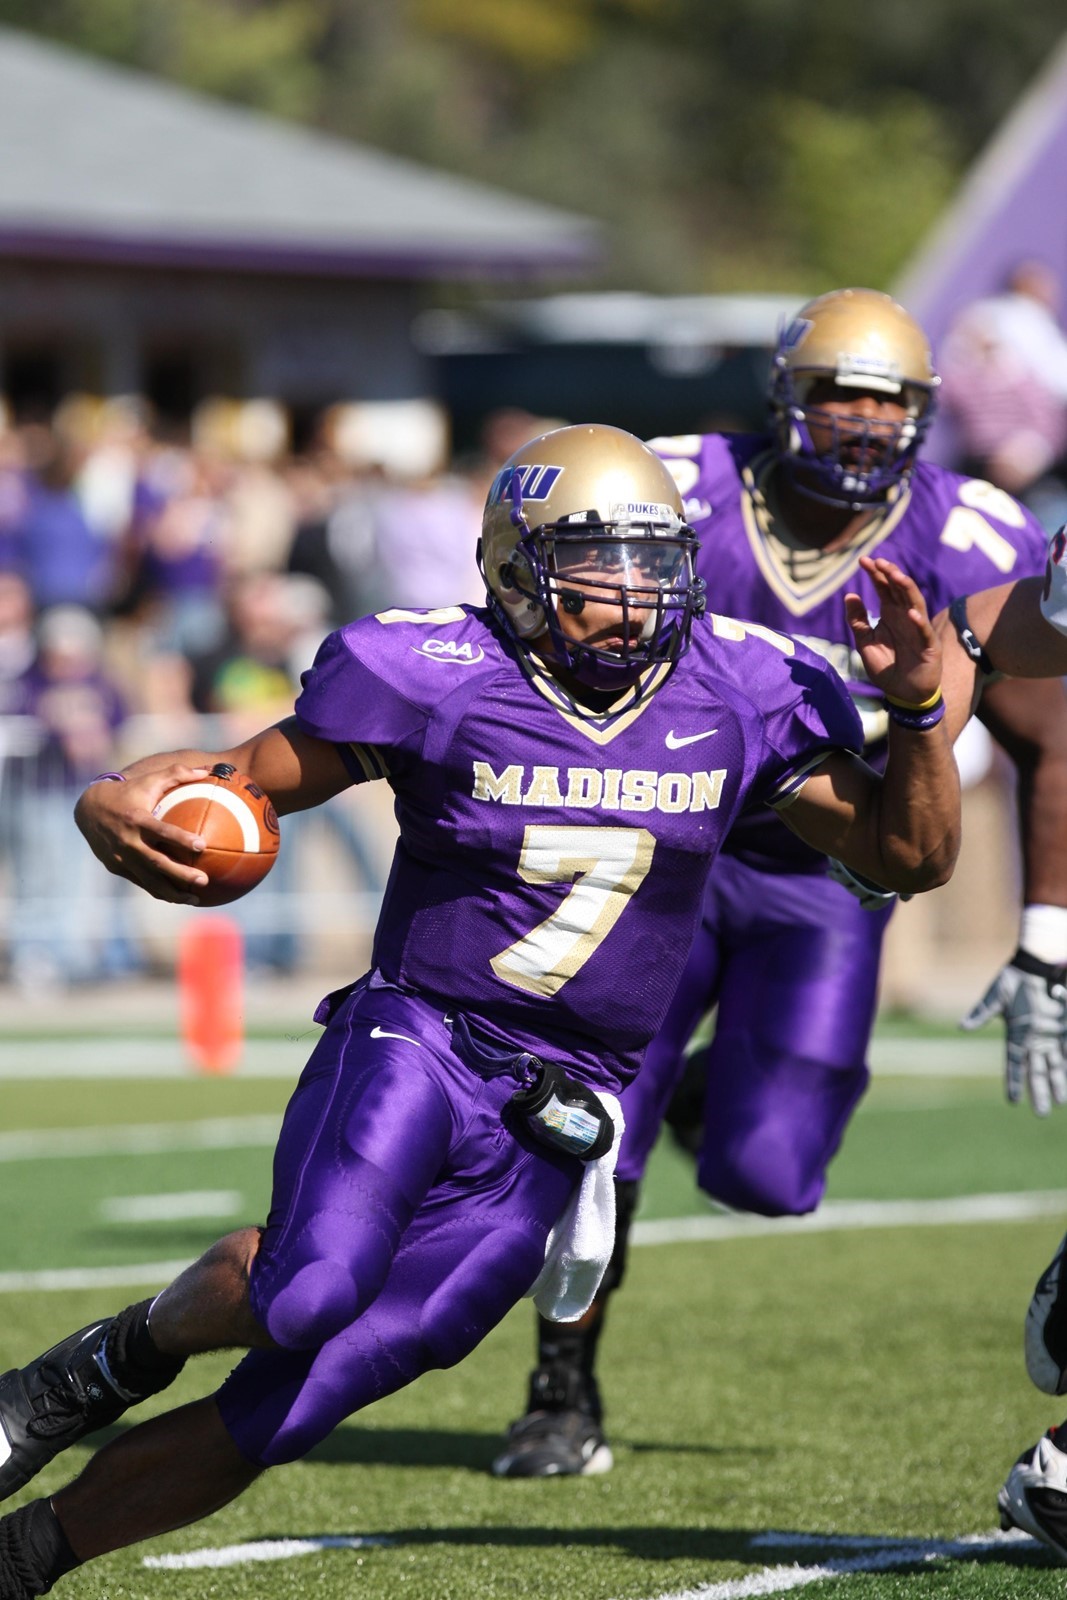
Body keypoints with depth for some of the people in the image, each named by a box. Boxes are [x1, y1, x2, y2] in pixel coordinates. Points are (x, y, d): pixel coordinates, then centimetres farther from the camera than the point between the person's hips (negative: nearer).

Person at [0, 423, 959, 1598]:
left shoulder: (734, 697, 3)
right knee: (306, 1294, -34)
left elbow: (911, 858, 11)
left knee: (277, 1413, -2)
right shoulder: (437, 680, -6)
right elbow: (233, 784, 0)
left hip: (546, 1136, 3)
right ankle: (123, 1350, 0)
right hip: (412, 1049, -3)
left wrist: (917, 707, -6)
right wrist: (118, 805, -22)